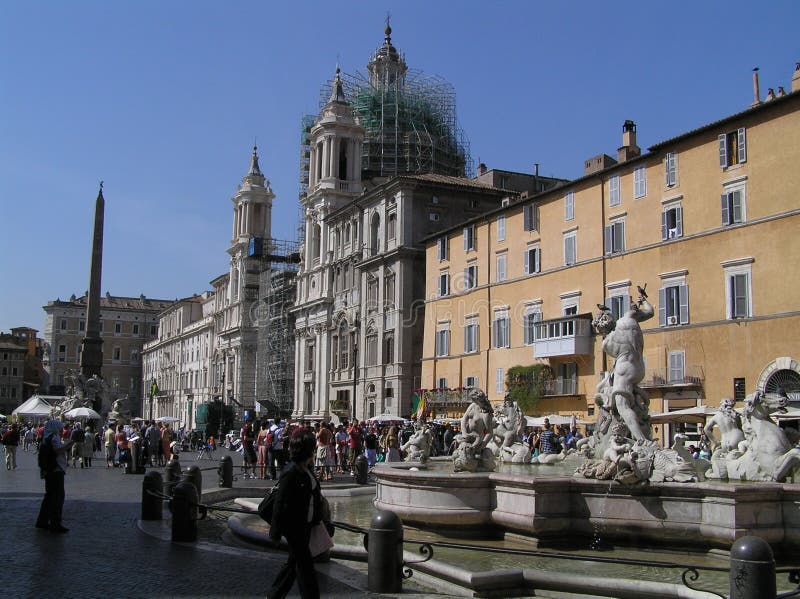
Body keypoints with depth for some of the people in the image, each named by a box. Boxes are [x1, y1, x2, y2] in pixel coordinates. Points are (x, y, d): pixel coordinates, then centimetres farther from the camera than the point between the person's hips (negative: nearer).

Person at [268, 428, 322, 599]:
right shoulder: (291, 473, -21)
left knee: (294, 562, 18)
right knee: (305, 565, -1)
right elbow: (280, 503, -20)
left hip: (306, 524, 9)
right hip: (294, 526, -9)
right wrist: (276, 532, -17)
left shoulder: (307, 469, 6)